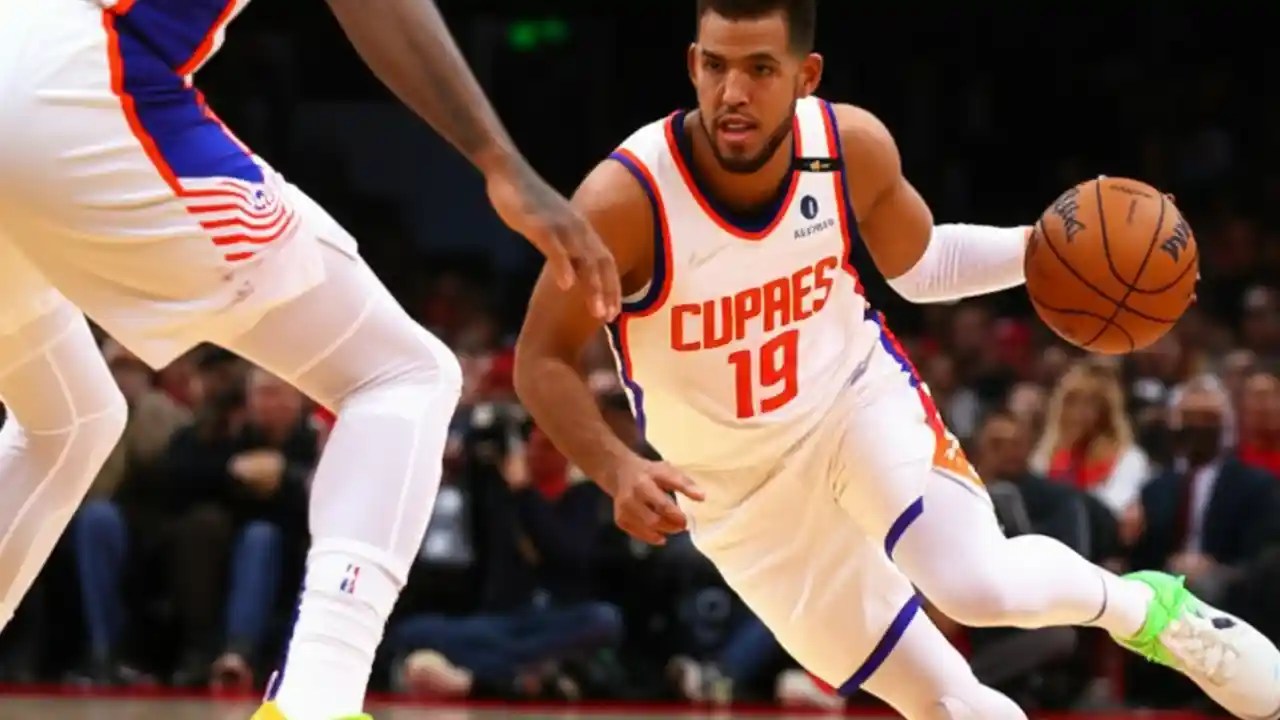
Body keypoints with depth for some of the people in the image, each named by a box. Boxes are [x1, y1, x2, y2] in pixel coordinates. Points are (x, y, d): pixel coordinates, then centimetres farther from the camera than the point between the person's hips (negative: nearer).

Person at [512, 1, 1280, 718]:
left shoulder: (855, 146, -17)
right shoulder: (625, 200, -29)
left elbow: (920, 264, 4)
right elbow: (543, 362, -18)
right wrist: (617, 471, -34)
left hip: (859, 398, 1)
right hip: (740, 487, -1)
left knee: (983, 583, -26)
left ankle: (1148, 608, 6)